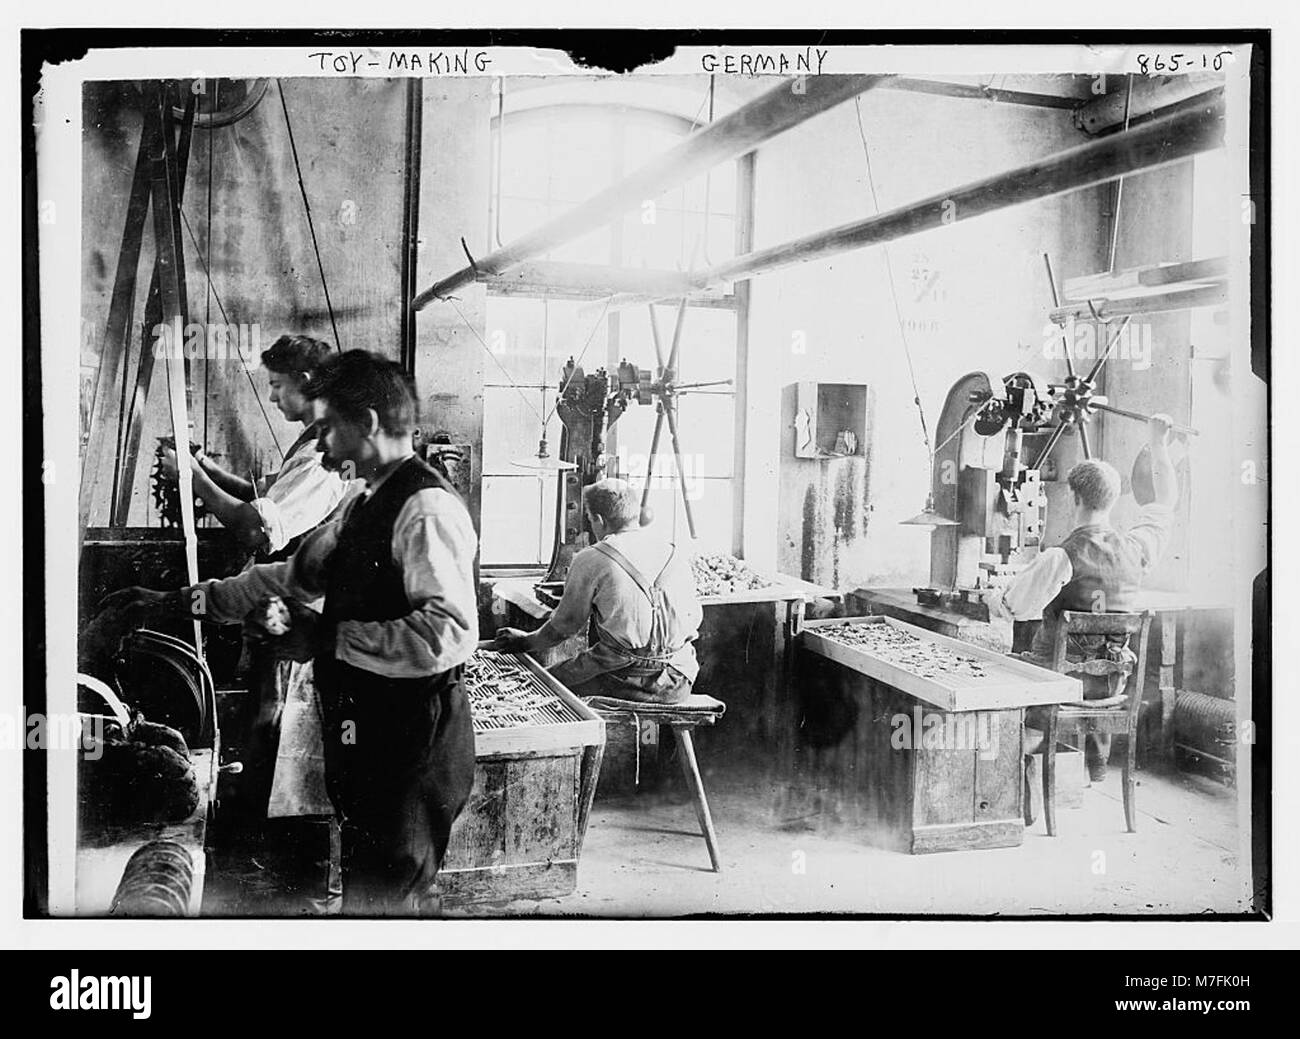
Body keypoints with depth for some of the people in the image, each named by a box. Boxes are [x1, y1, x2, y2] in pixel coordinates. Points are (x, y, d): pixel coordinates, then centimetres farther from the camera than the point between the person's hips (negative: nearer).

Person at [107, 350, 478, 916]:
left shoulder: (427, 508, -18)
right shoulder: (369, 504, 14)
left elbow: (450, 634, -27)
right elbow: (298, 572, 22)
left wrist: (333, 637, -19)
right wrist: (183, 601, 19)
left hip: (413, 743, -9)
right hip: (369, 739, 9)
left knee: (380, 901, 0)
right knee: (404, 894, 17)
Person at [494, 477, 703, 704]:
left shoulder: (590, 561, -6)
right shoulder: (677, 556, 6)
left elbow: (566, 623, 4)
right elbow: (695, 617, 16)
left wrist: (527, 642, 23)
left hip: (628, 680, -5)